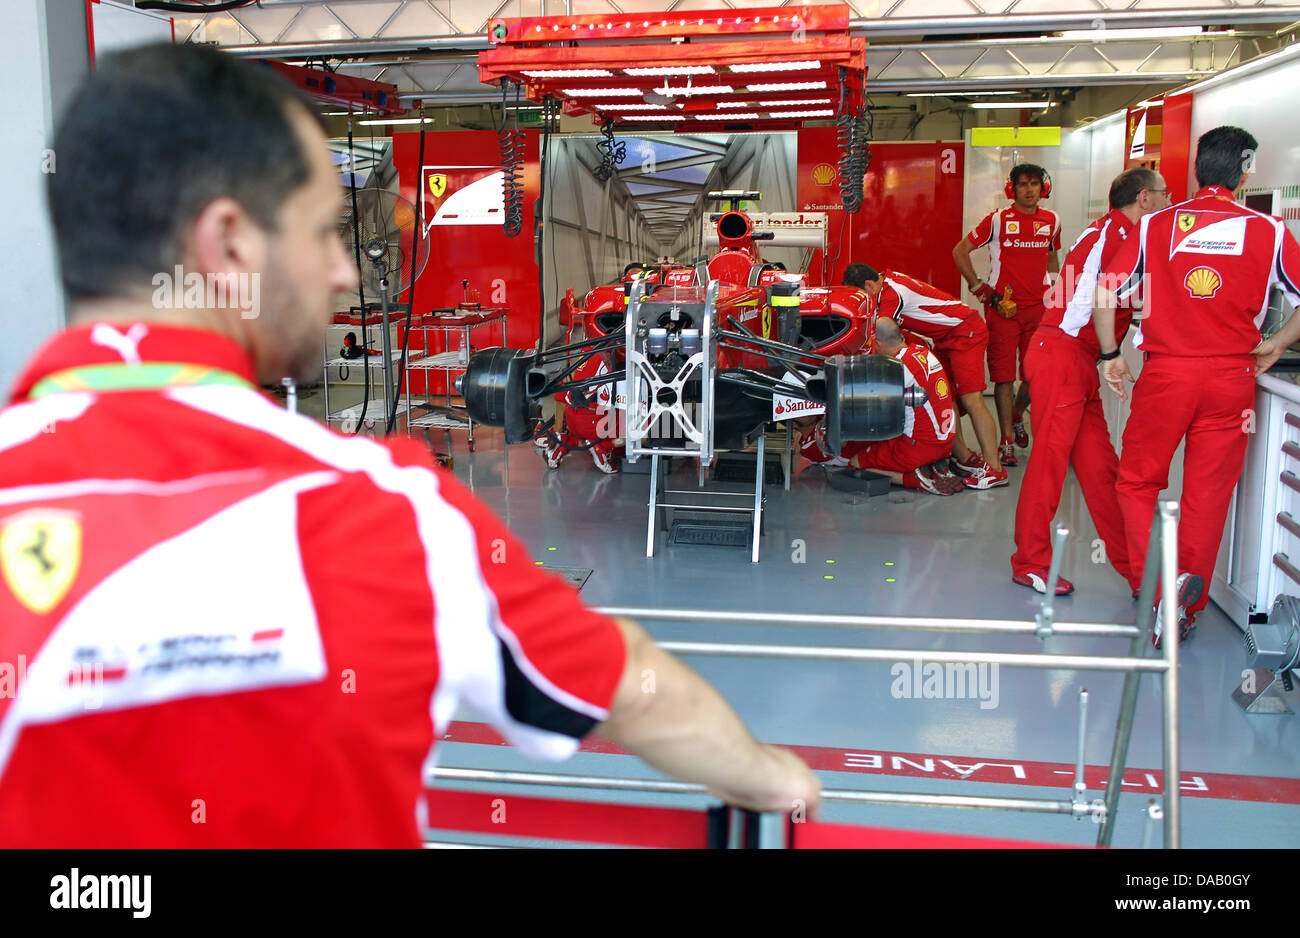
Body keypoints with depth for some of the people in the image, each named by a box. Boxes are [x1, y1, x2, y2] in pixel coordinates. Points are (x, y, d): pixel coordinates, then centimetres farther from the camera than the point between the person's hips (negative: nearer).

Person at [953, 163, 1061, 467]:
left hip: (1039, 306, 4)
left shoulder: (1051, 221, 11)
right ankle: (1006, 439, 5)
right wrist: (978, 287, -2)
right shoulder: (998, 219, -2)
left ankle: (1017, 417, 33)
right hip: (1003, 305, -4)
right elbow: (960, 251, 3)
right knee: (1004, 376, -4)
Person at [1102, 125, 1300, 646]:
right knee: (1208, 494, 9)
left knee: (1137, 482, 13)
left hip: (1165, 373, -1)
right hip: (1232, 376, 1)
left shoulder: (1156, 225, 0)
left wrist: (1110, 355, 7)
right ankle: (1187, 609, 17)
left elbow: (1104, 292, -3)